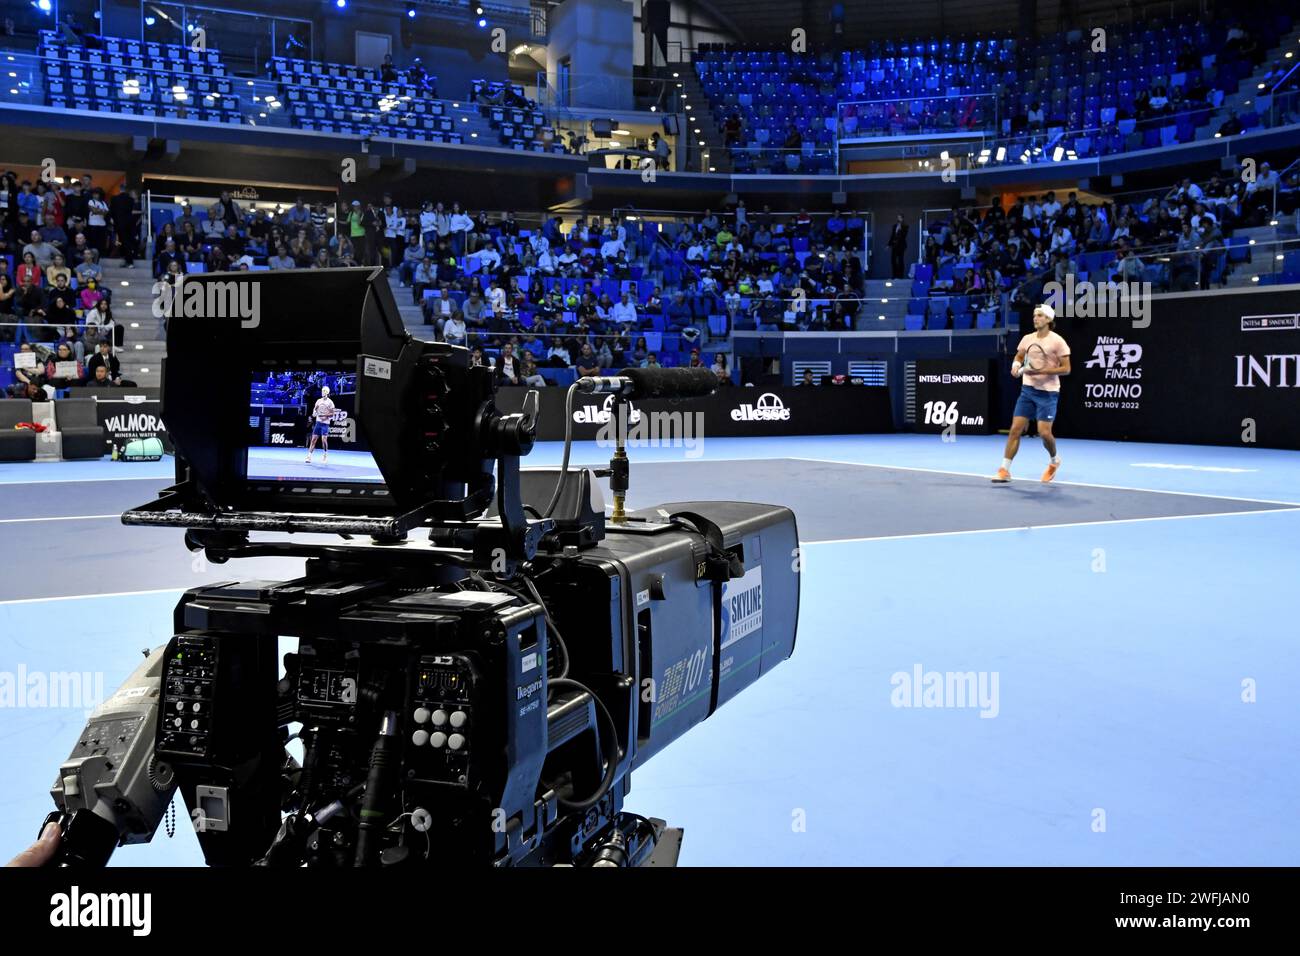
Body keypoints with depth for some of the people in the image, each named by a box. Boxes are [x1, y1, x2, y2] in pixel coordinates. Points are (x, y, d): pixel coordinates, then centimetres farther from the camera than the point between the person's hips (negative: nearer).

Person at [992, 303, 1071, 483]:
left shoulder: (1057, 341, -8)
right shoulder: (1027, 339, 6)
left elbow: (1066, 369, -9)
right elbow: (1019, 356, 23)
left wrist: (1042, 371, -20)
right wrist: (1016, 365, 0)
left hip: (1048, 392, -4)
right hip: (1028, 389, 4)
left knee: (1044, 432, -8)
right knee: (1015, 429, -3)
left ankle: (1054, 460, 24)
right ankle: (1005, 470, -1)